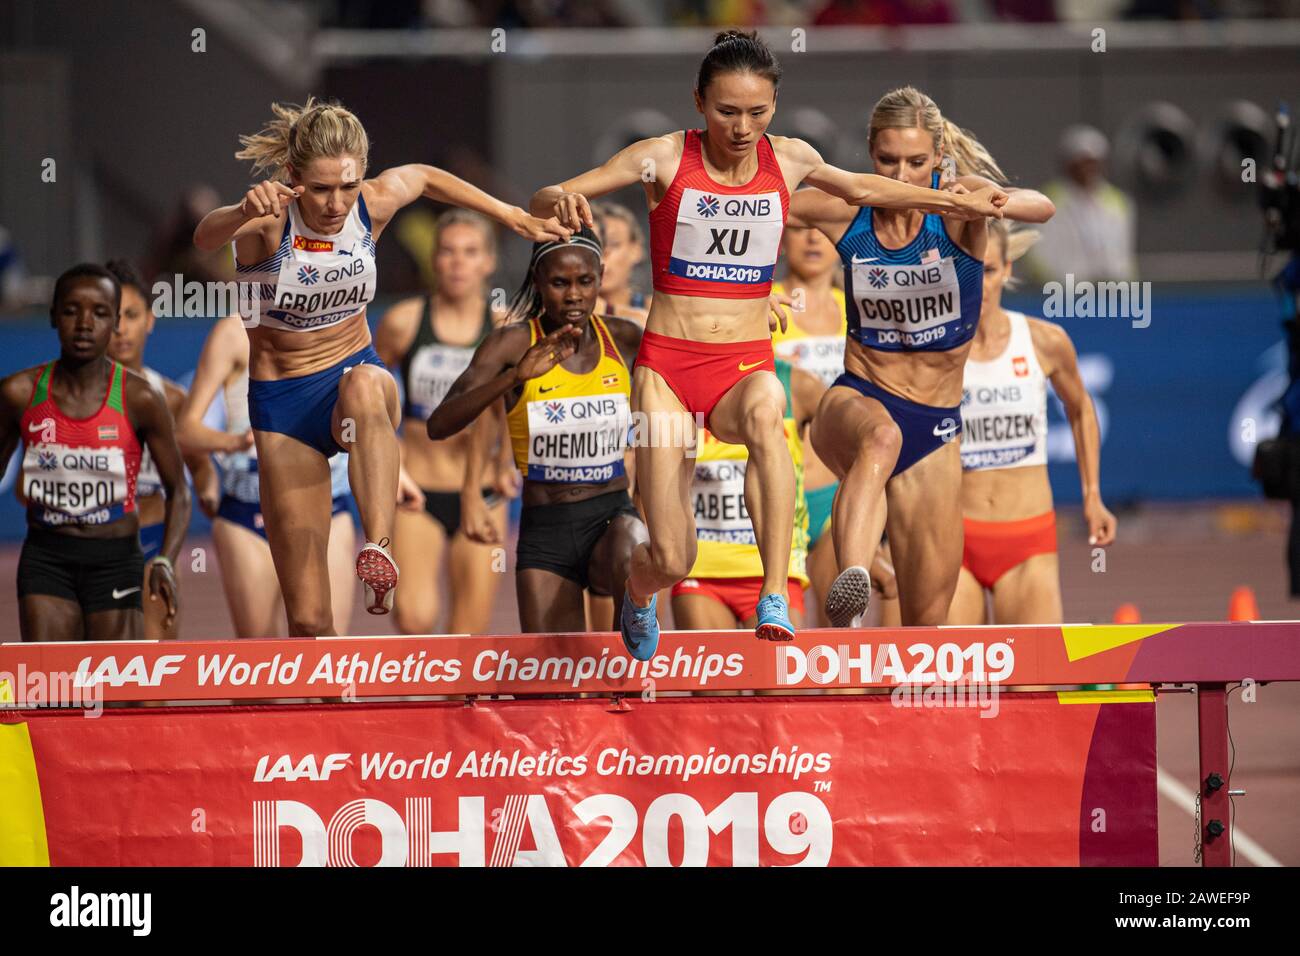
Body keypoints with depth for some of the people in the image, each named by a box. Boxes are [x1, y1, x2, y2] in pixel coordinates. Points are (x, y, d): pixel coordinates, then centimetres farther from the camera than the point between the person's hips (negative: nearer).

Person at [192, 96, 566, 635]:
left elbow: (425, 178, 14)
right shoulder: (270, 221, -21)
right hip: (282, 403, -2)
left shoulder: (375, 204, -10)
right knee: (308, 619, -5)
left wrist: (513, 217, 19)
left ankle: (378, 548, -48)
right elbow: (206, 237, -44)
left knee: (364, 386, -41)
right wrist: (244, 213, -66)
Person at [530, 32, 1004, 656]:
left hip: (746, 368, 1)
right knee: (670, 562, -10)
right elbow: (542, 200, -4)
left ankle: (775, 599, -42)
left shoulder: (789, 160, 5)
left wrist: (957, 202, 26)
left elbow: (860, 188, 26)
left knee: (765, 411, -39)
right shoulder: (664, 158, -4)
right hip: (668, 365, -1)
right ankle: (639, 589, 31)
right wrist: (562, 204, -28)